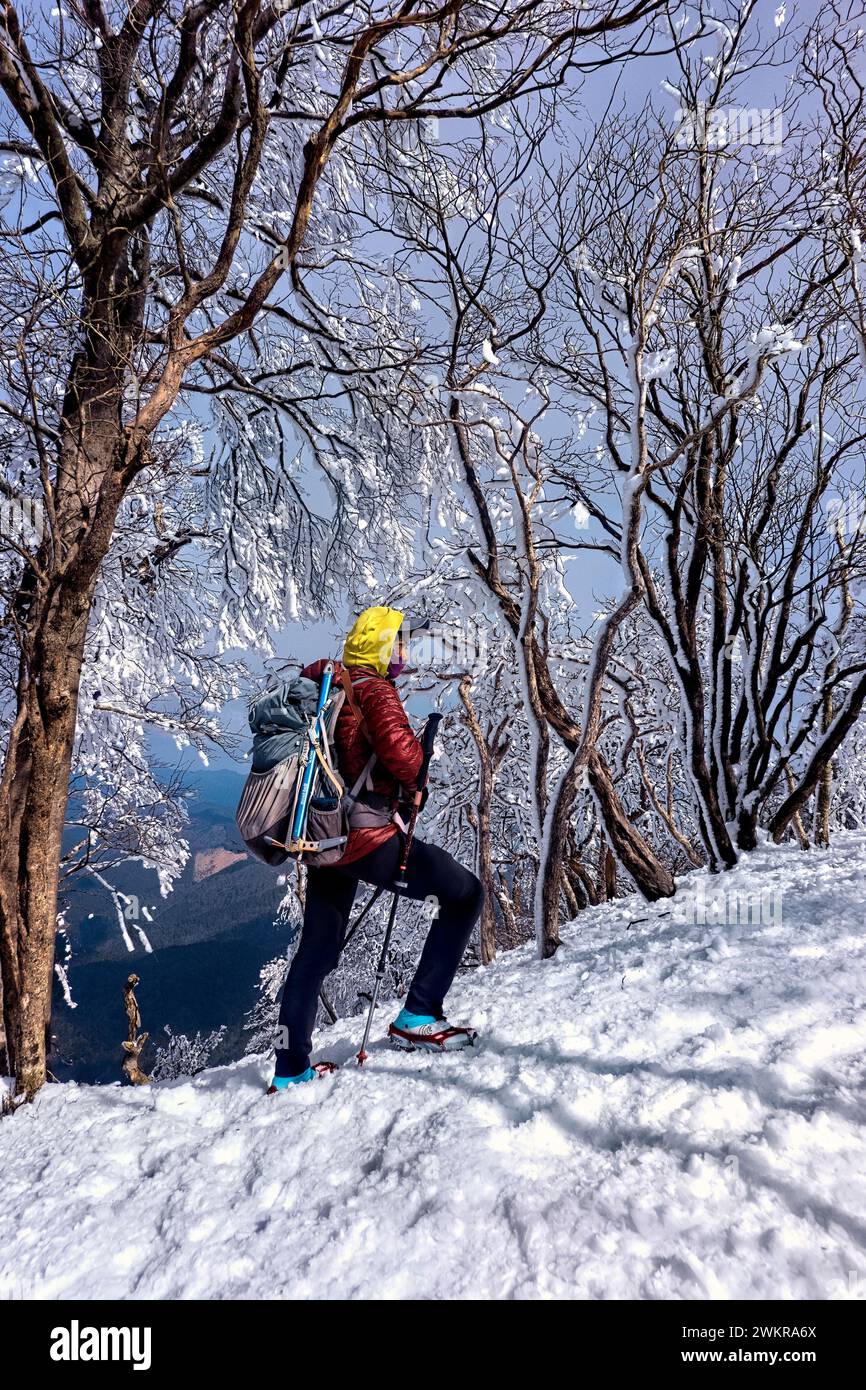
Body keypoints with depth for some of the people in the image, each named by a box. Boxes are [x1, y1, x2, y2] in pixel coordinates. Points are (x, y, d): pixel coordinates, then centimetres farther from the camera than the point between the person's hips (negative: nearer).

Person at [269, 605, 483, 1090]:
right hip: (365, 833, -9)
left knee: (317, 950, 19)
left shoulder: (319, 686, 14)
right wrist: (414, 780, -4)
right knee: (466, 892, 4)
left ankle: (290, 1071, 28)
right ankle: (419, 1017, 3)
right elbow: (401, 752, -24)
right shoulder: (375, 691, -11)